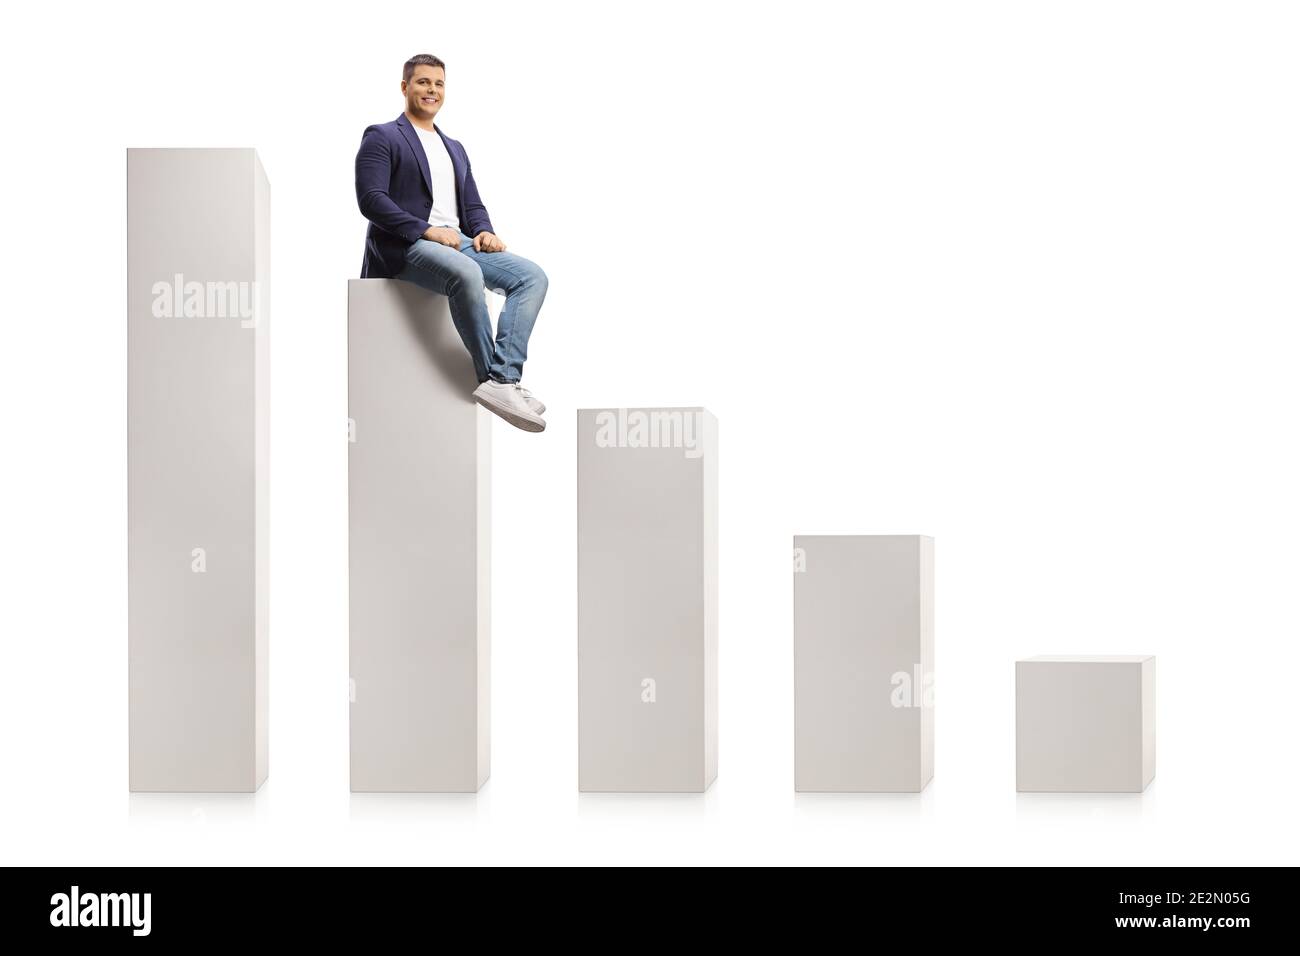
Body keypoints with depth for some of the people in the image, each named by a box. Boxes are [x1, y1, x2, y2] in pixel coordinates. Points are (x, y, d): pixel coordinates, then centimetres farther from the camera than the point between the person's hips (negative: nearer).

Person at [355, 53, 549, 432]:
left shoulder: (454, 148, 27)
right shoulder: (382, 137, 5)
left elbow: (473, 204, 22)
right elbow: (371, 199, -8)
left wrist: (484, 231, -2)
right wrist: (427, 230, -19)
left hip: (459, 242, 7)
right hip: (405, 246, -7)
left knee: (532, 275, -17)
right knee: (466, 274, -39)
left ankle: (503, 379, -31)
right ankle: (495, 379, -27)